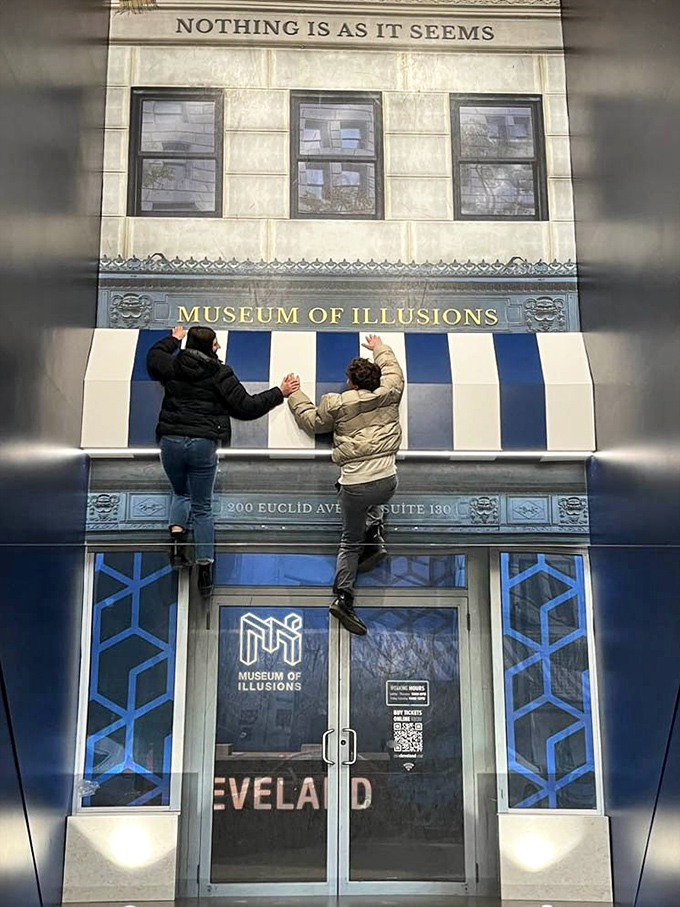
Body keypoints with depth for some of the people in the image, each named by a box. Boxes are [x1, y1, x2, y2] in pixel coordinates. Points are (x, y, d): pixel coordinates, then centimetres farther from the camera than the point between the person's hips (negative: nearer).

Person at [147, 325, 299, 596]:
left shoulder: (173, 366, 5)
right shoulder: (220, 374, -5)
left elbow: (153, 356, 29)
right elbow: (246, 406, -4)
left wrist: (173, 339, 45)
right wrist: (280, 393, 5)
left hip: (171, 439, 2)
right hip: (203, 444, -2)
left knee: (181, 493, 27)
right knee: (202, 508, 9)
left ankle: (176, 539, 0)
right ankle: (205, 570, 9)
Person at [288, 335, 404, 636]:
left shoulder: (336, 404, 1)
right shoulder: (388, 394, 7)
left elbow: (311, 422, 17)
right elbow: (393, 371, 28)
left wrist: (294, 395, 32)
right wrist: (379, 348, 47)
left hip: (354, 484, -2)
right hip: (387, 481, 2)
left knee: (350, 542, 13)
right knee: (373, 502, 40)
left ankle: (343, 597, 4)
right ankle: (375, 540, 22)